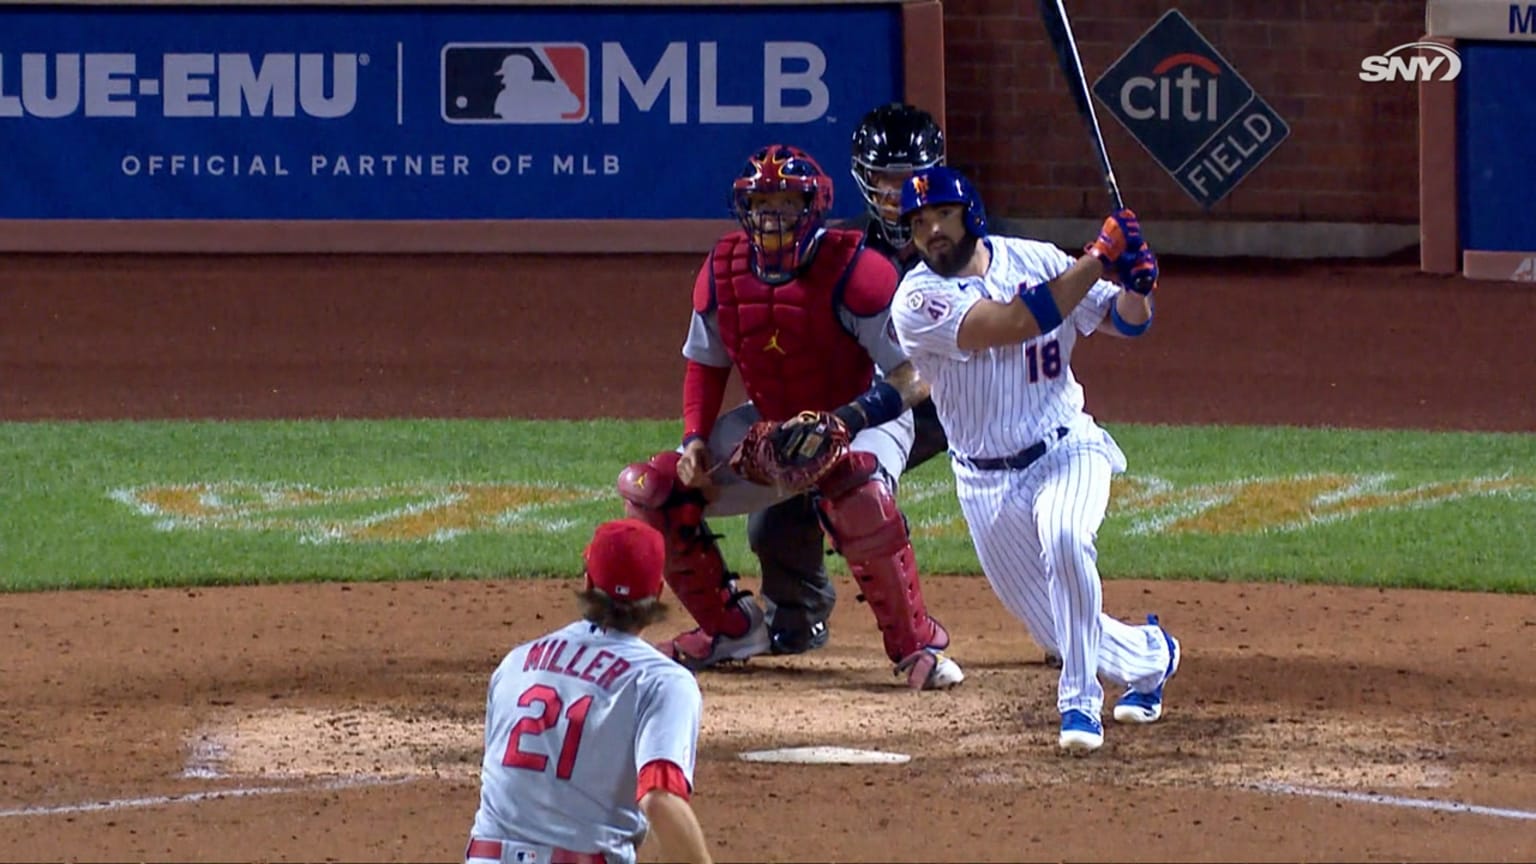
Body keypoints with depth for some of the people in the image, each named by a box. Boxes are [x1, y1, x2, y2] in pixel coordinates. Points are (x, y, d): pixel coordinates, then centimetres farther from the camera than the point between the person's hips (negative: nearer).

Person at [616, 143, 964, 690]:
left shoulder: (852, 271, -24)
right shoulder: (723, 271, -8)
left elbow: (916, 378, -24)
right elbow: (706, 363, 8)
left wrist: (848, 420, -38)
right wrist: (696, 439, -9)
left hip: (864, 417, -6)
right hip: (771, 425, 6)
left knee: (860, 499, -41)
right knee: (650, 491, -5)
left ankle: (917, 646, -23)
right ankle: (734, 629, 12)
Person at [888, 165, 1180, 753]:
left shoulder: (1034, 260, -3)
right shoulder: (918, 302, -14)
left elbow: (1124, 323, 4)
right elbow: (1015, 323, -28)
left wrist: (1135, 285, -19)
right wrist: (1098, 260, -27)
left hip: (1066, 449, -1)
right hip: (986, 480, 1)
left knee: (1062, 535, -34)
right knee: (1054, 629, 8)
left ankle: (1080, 700, -24)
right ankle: (1147, 657, 40)